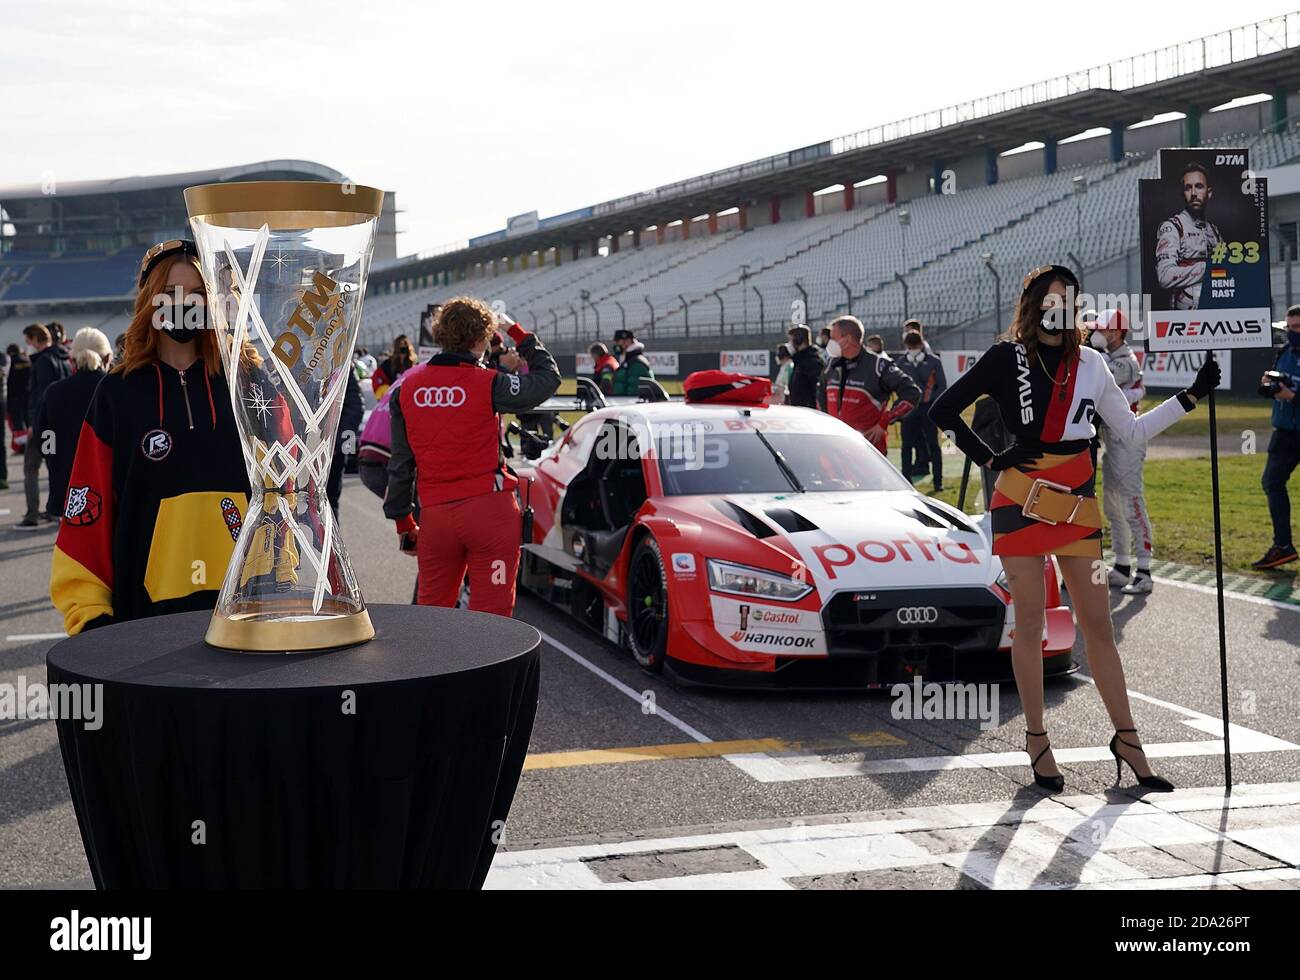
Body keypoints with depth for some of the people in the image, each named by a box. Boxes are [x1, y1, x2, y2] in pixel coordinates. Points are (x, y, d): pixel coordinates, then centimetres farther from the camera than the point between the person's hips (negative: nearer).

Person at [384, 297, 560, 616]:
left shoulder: (408, 388, 6)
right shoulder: (488, 385, -8)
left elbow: (400, 463, 9)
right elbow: (548, 377, 7)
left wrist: (402, 522, 18)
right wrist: (518, 333, 18)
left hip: (435, 515, 4)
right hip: (490, 511, -4)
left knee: (431, 612, 15)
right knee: (491, 614, 0)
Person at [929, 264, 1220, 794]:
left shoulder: (1090, 363, 10)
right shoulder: (1008, 357, -2)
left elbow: (1131, 429, 15)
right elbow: (943, 410, -1)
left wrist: (1191, 396, 10)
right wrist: (989, 459, -5)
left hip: (1078, 500, 4)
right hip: (1022, 499, -3)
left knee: (1098, 625, 5)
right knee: (1030, 623, 2)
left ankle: (1127, 739, 12)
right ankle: (1037, 741, 12)